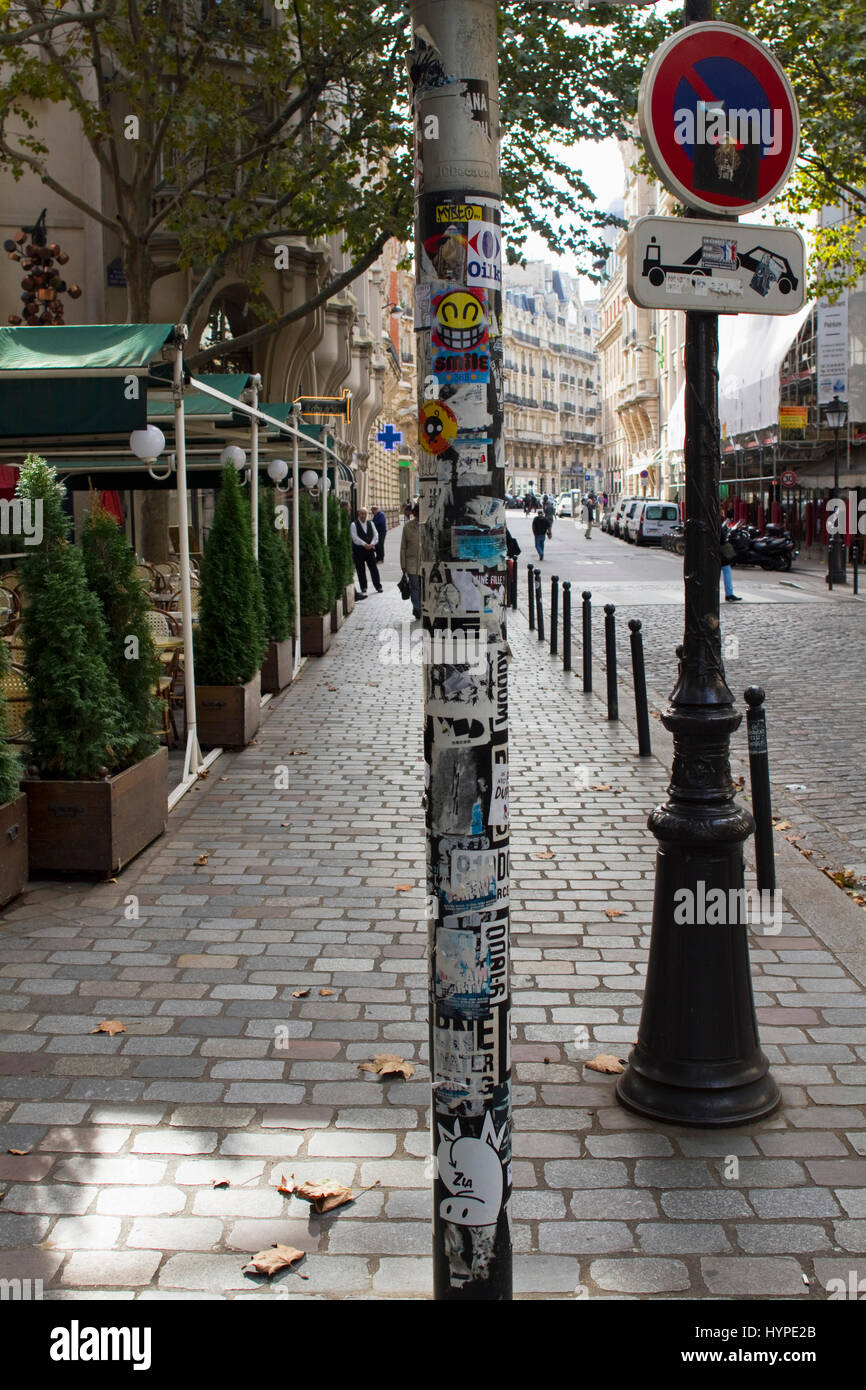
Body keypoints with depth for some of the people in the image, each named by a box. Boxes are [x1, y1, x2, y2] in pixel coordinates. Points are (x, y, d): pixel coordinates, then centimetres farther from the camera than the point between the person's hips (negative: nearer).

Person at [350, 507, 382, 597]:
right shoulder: (354, 525, -4)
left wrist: (371, 544, -11)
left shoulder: (370, 524, 11)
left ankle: (378, 586, 12)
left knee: (374, 568, 4)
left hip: (370, 549, 3)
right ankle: (363, 589, 7)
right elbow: (355, 538, -13)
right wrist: (365, 544, -19)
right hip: (359, 550, -3)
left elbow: (375, 535, 5)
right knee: (361, 570, 1)